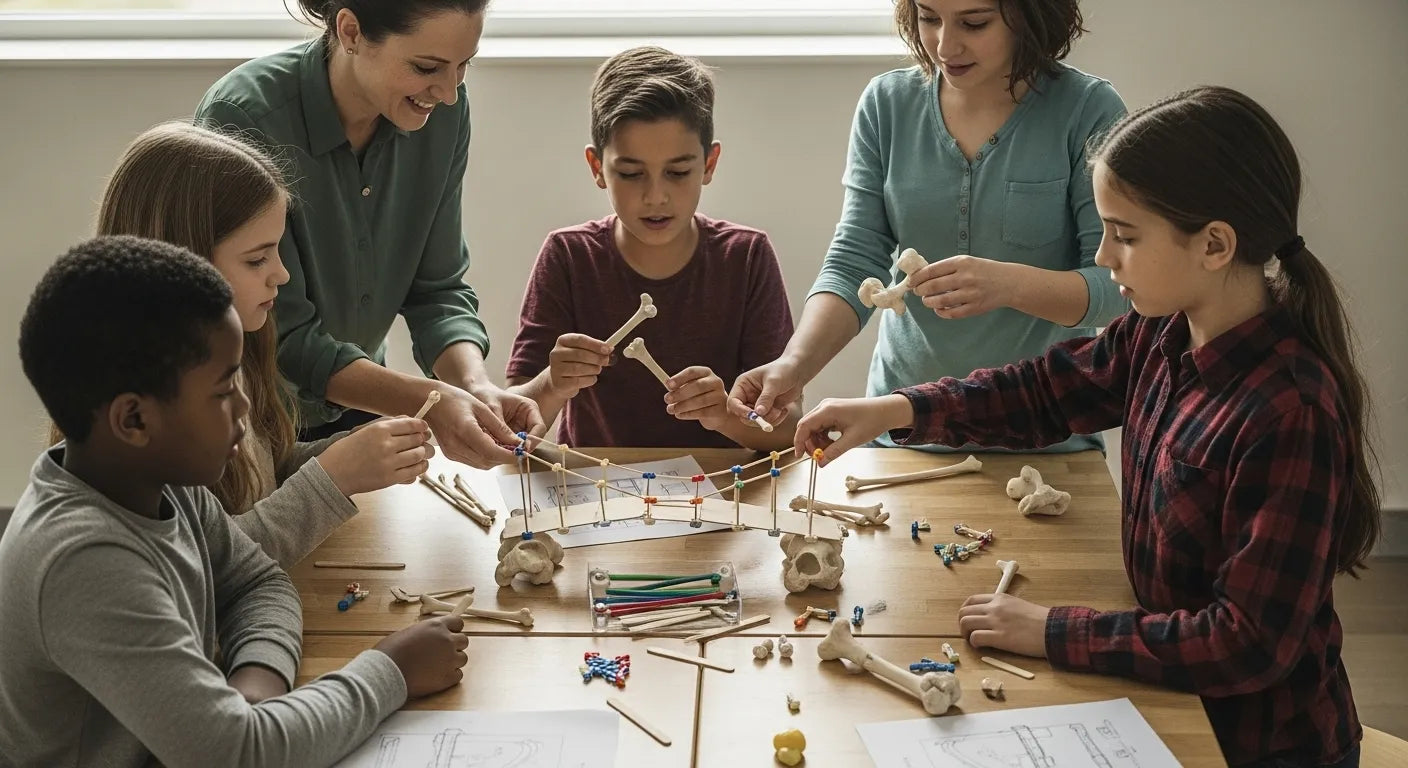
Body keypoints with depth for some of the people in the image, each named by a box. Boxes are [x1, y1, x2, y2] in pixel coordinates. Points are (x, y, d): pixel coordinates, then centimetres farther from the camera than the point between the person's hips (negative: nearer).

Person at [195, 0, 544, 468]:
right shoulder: (244, 119, -28)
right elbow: (284, 336, -27)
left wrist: (475, 386, -27)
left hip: (354, 411, 4)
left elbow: (437, 288, -9)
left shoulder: (443, 111, -13)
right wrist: (428, 402, -38)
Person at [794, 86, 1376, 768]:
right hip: (1176, 696, 6)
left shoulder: (1291, 414, -30)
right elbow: (1050, 389, 8)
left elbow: (1252, 642, -27)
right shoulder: (1161, 336, -7)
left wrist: (1053, 632, -22)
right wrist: (893, 410, -5)